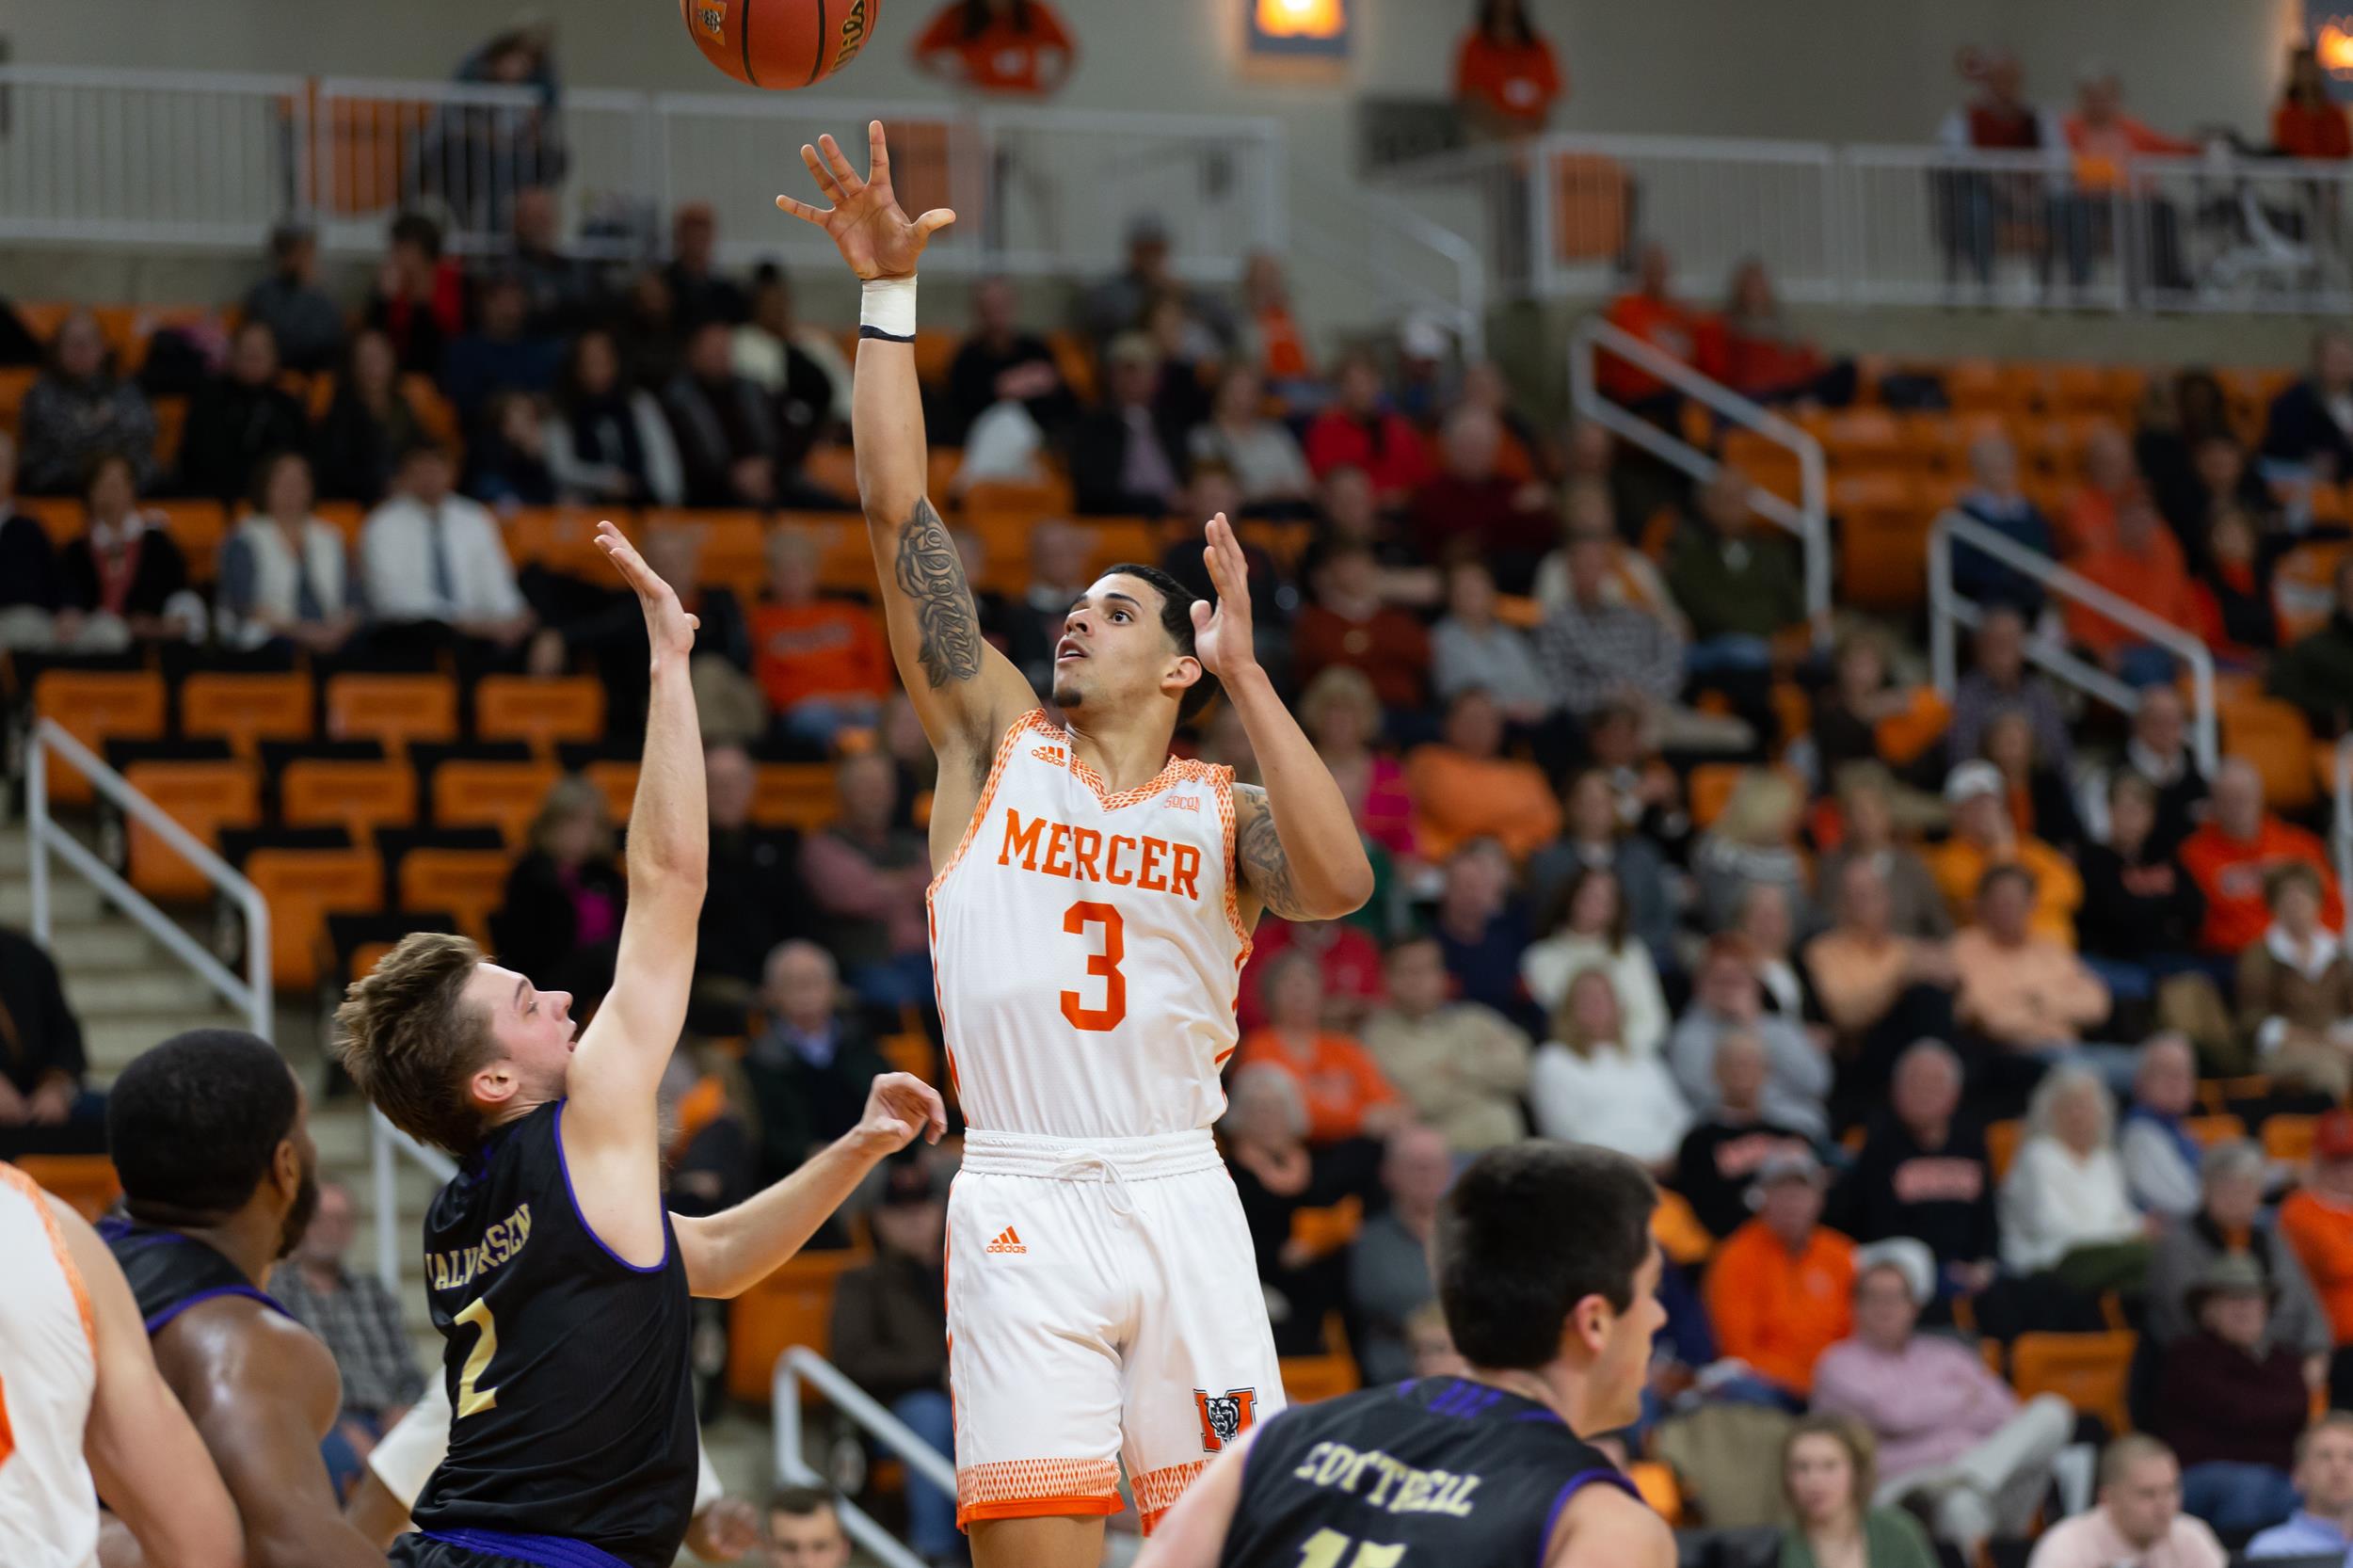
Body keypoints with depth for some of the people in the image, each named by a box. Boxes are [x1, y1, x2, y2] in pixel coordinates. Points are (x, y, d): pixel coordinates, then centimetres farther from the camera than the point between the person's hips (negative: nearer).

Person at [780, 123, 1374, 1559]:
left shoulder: (1224, 809, 7)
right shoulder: (998, 742, 10)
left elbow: (1340, 883, -16)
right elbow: (900, 513, 4)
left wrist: (1245, 672, -17)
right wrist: (891, 294, -2)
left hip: (1177, 1192, 0)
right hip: (1021, 1199, 0)